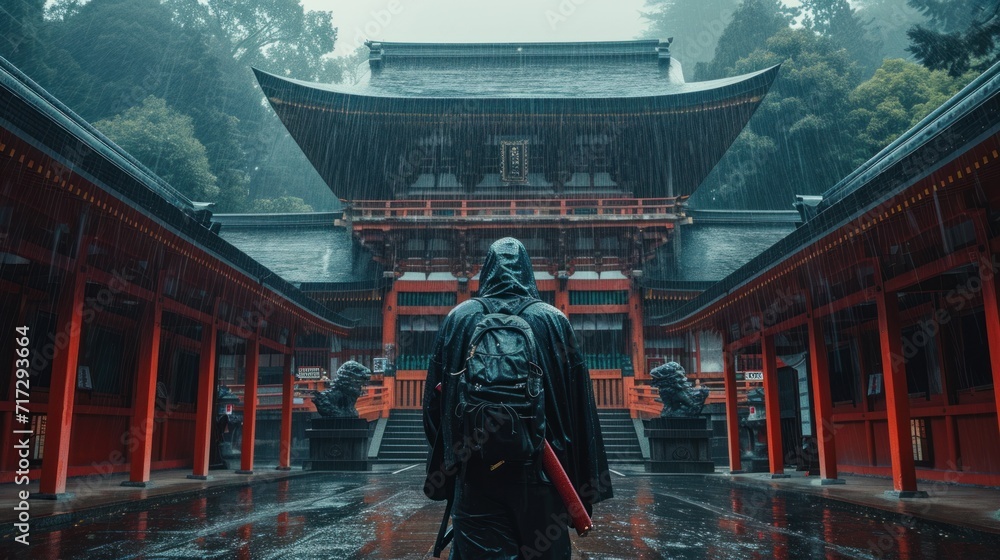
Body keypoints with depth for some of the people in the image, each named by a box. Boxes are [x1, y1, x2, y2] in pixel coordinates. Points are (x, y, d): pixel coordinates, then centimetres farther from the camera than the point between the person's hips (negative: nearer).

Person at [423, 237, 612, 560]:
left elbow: (434, 402, 5)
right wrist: (586, 489, 5)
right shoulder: (554, 321, 2)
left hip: (476, 474, 0)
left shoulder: (459, 318, 3)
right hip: (541, 473, 1)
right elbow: (581, 410, 0)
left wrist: (442, 474, 15)